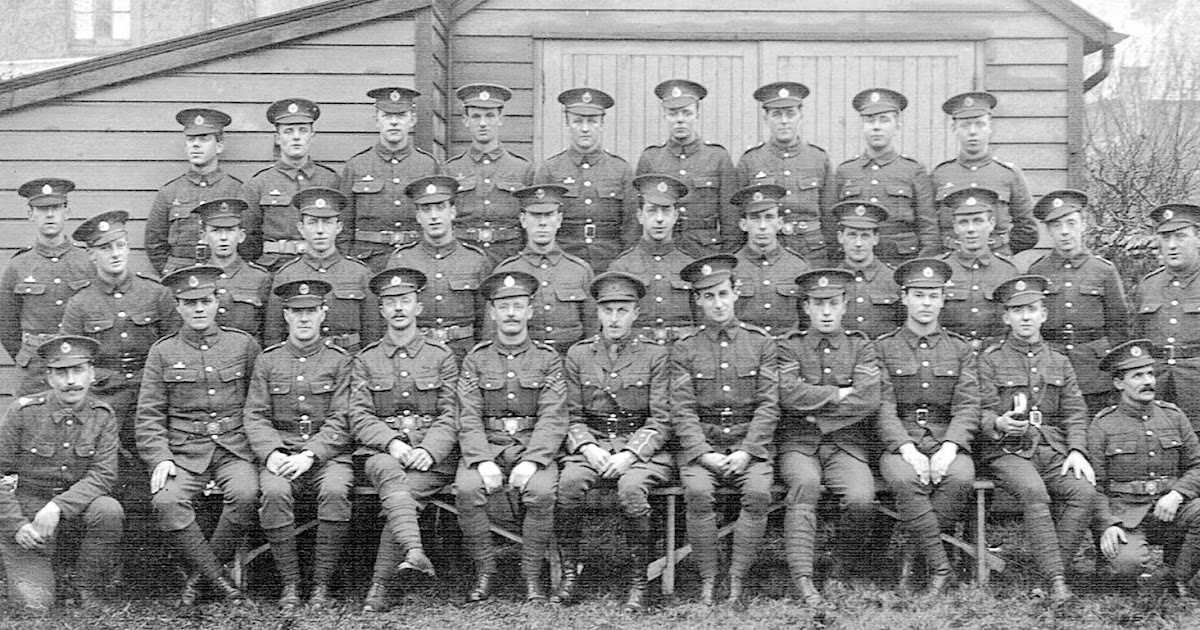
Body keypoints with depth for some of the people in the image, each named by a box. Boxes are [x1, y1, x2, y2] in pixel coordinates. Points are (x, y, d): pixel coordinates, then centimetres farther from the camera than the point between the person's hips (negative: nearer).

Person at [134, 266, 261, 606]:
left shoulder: (244, 345, 9)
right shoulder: (162, 352, 9)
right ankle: (219, 580, -15)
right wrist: (160, 459, -9)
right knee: (167, 501, -29)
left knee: (245, 494, -31)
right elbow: (149, 416, 5)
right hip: (184, 451, 0)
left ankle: (199, 572, -8)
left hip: (235, 449, 0)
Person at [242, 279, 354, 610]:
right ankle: (289, 584, -17)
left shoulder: (339, 360, 6)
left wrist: (310, 455, -16)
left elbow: (340, 422, -2)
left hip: (328, 454, -1)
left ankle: (322, 584, -20)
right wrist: (271, 453, -13)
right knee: (274, 492, -31)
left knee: (335, 491, -33)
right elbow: (255, 417, 6)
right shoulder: (267, 361, 12)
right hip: (279, 453, 1)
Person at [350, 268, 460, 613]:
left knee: (404, 494, -29)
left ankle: (379, 587, -25)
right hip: (381, 450, 0)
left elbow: (450, 416, 4)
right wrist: (393, 443, -14)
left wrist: (428, 451, -15)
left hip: (433, 452, 0)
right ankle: (414, 551, -54)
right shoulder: (365, 361, 14)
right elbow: (360, 418, 5)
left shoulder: (441, 356, 11)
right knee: (391, 475, -35)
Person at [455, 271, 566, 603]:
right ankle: (484, 573, -12)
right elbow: (469, 420, 1)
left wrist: (531, 461, -19)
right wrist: (483, 461, -17)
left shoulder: (547, 358, 7)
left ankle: (533, 576, -14)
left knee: (541, 490, -32)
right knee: (466, 488, -29)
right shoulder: (476, 359, 10)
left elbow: (552, 419, -3)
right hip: (486, 447, 1)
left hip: (534, 448, -1)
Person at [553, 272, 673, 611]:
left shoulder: (654, 355, 3)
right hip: (591, 446, 2)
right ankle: (569, 573, -15)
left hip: (642, 448, -2)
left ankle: (639, 581, -20)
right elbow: (572, 417, 8)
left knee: (631, 487, -34)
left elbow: (660, 421, -1)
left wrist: (629, 453, -15)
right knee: (569, 481, -30)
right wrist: (587, 447, -12)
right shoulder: (577, 355, 9)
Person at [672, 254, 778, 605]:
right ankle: (707, 579, -15)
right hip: (700, 444, 0)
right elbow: (682, 411, 0)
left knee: (759, 493, -28)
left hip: (750, 443, 0)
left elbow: (768, 406, 2)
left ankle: (738, 579, -15)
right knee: (698, 492, -29)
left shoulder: (760, 343, 9)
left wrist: (746, 452, -12)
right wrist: (704, 454, -14)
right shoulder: (684, 350, 8)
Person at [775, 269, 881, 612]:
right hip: (798, 444, -1)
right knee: (805, 483, -34)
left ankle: (845, 566, 0)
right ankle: (802, 579, -37)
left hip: (847, 445, 1)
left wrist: (814, 409, -7)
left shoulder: (860, 346, 11)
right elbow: (788, 394, -10)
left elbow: (869, 400, -6)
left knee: (861, 499, -27)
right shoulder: (789, 346, 8)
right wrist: (838, 394, -6)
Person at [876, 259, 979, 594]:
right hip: (900, 443, -1)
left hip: (947, 442, 1)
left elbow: (967, 408, 2)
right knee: (904, 479, -35)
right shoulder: (883, 348, 8)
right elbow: (882, 408, -2)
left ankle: (912, 553, -16)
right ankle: (940, 567, -24)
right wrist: (907, 449, -18)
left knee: (960, 478, -32)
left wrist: (948, 447, -17)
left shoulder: (961, 349, 12)